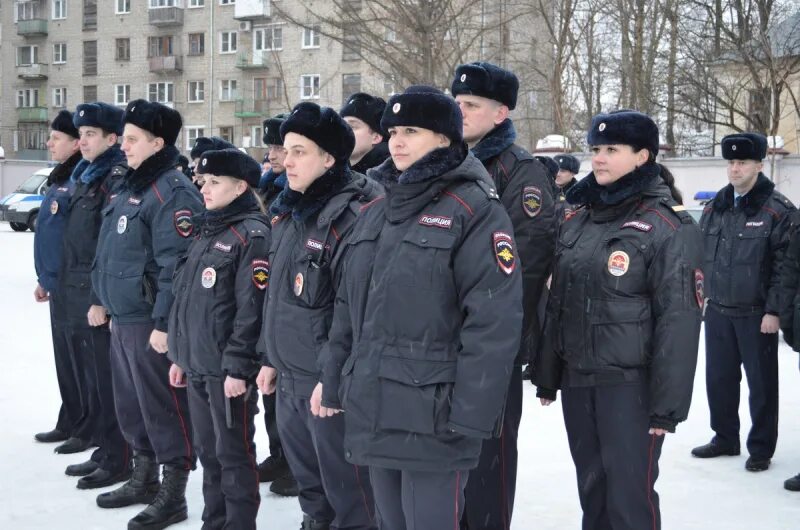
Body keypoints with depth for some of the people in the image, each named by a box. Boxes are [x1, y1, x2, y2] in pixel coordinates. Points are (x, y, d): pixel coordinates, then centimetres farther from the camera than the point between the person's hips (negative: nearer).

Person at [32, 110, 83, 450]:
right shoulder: (60, 180, 14)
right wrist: (45, 280, 21)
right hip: (58, 285, 10)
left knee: (82, 361, 1)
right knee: (65, 361, 17)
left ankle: (89, 430, 11)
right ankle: (69, 423, 28)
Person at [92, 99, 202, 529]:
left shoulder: (173, 192, -15)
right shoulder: (130, 187, 15)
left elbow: (175, 267, -21)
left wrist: (164, 323, -22)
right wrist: (113, 309, 21)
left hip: (150, 321, -10)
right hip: (123, 318, 10)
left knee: (163, 406, -1)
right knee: (131, 404, 18)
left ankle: (173, 495, 9)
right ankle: (144, 478, 33)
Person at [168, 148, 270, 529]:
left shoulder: (252, 235, -12)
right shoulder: (207, 230, 14)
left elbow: (251, 308, -17)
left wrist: (238, 366, -20)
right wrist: (179, 354, 17)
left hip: (227, 368, -8)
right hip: (197, 364, 8)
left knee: (233, 453, 1)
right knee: (207, 451, 16)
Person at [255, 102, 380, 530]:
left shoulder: (352, 215, -16)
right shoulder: (289, 212, 13)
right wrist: (271, 358, 20)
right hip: (288, 377, 9)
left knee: (346, 488, 0)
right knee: (307, 478, 21)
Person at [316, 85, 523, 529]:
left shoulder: (474, 210, -10)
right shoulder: (374, 214, 13)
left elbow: (493, 322, -16)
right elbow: (348, 307, 18)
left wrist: (471, 416, -19)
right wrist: (334, 383, 14)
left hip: (433, 417, -7)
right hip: (372, 411, 7)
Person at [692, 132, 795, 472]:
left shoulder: (777, 210, -10)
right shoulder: (715, 208, 8)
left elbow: (785, 264, -12)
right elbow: (701, 254, 16)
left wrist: (773, 311, -16)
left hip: (757, 315, -5)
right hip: (717, 311, 6)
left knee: (761, 383, 5)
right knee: (719, 379, 14)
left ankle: (761, 449, 18)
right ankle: (725, 438, 30)